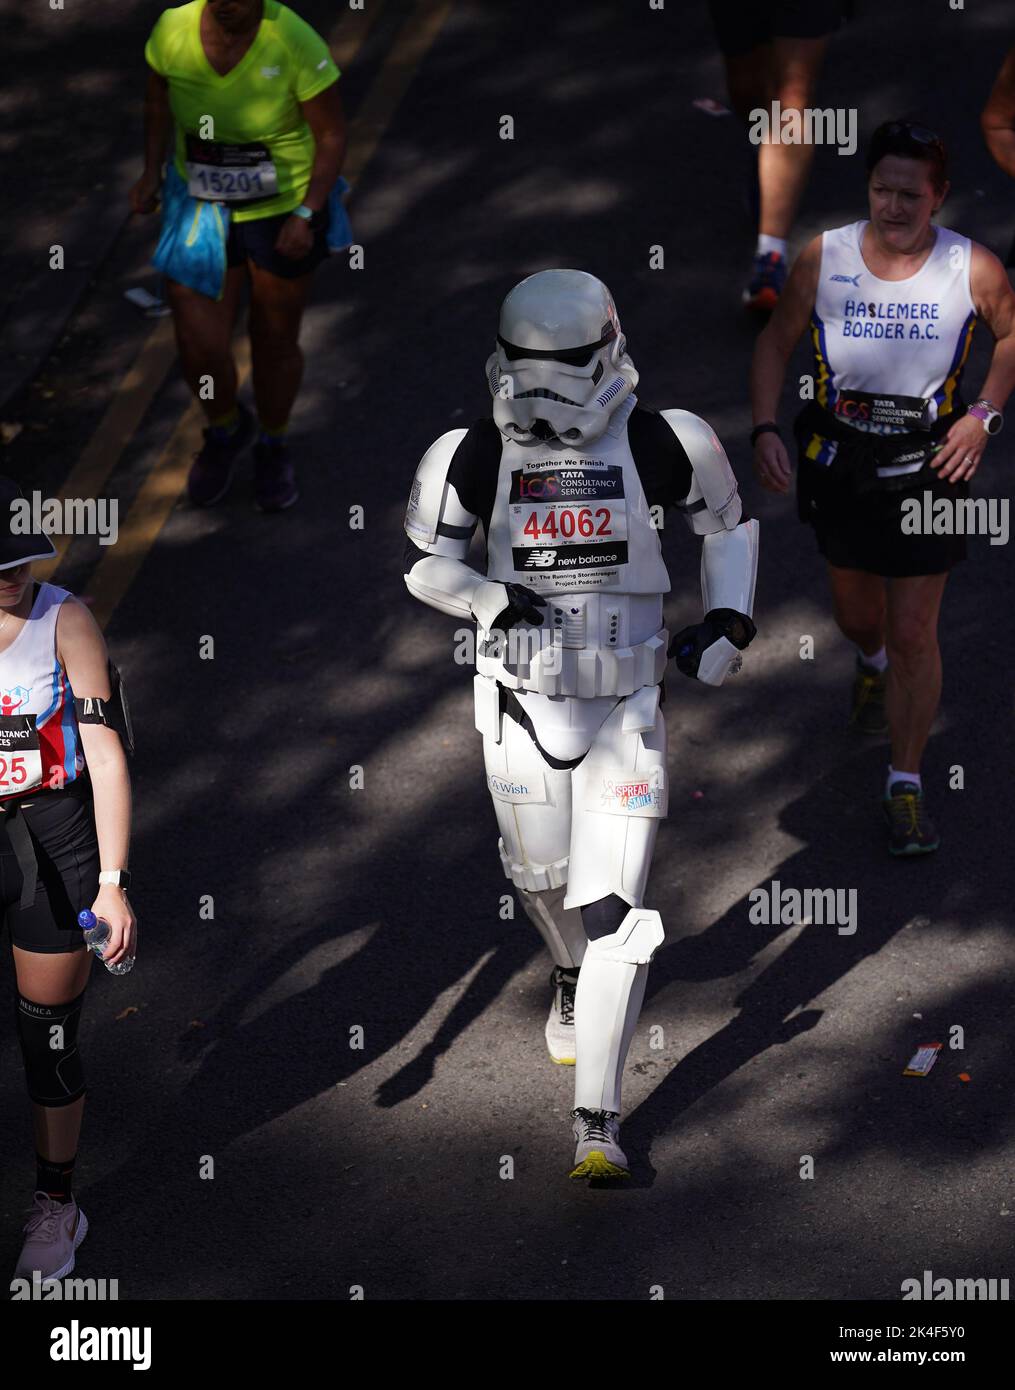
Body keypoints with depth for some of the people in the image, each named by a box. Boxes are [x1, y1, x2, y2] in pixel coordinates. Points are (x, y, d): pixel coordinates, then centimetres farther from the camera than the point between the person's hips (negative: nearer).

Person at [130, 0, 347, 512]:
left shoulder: (296, 43, -23)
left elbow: (332, 134, -13)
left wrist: (306, 215, -22)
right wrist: (151, 172, -4)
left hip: (283, 213, -2)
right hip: (202, 212, 2)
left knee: (275, 343, 14)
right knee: (199, 349, -3)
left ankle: (273, 446, 43)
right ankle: (225, 429, 32)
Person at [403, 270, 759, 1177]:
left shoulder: (656, 444, -8)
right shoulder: (476, 455, -7)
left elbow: (728, 522, 10)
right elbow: (425, 560, 4)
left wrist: (729, 624, 1)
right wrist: (490, 598, -14)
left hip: (626, 707, -2)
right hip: (523, 702, 2)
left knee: (614, 910, -9)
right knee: (542, 876, 17)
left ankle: (598, 1119, -4)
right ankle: (575, 981, 55)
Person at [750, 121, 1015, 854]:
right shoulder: (824, 259, -11)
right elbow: (777, 340, 3)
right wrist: (765, 429, -8)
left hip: (928, 467, -2)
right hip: (838, 461, 2)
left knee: (915, 634, -2)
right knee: (856, 614, 20)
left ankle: (907, 783, 12)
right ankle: (873, 663, 59)